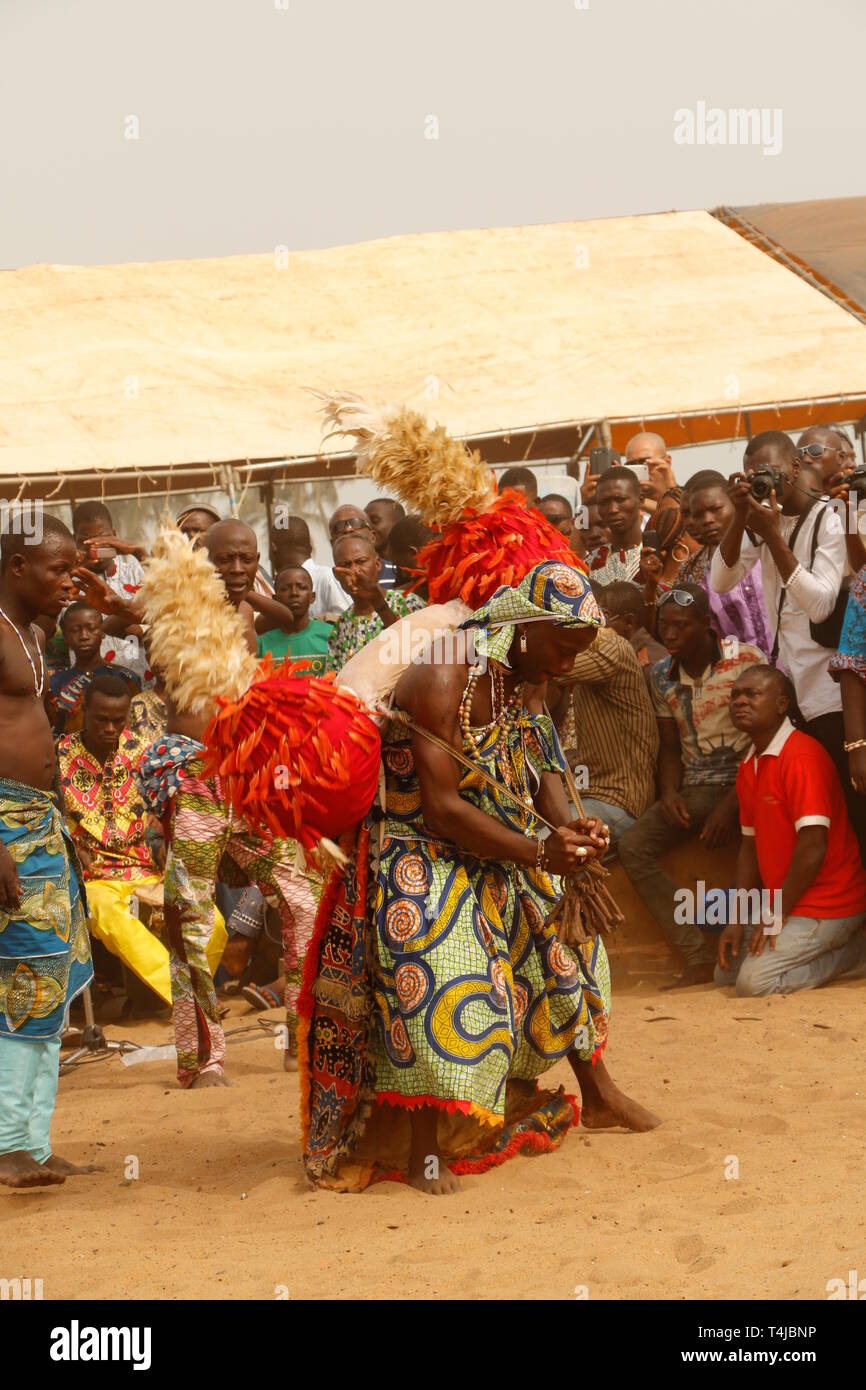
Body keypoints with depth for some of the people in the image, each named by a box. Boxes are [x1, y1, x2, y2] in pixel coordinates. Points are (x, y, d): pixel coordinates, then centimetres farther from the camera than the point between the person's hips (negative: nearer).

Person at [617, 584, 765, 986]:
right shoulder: (662, 677, 9)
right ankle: (697, 959, -20)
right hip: (694, 790, 5)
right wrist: (669, 792, -6)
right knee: (632, 846, -17)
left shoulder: (746, 660, -7)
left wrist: (732, 803, -18)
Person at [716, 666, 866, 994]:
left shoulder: (801, 756, -20)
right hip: (781, 903, 10)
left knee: (753, 982, -21)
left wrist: (777, 913, -17)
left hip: (827, 905, -10)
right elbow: (751, 845, 12)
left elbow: (813, 847, -24)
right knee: (726, 974, 12)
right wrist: (738, 919, 3)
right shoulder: (748, 767, 10)